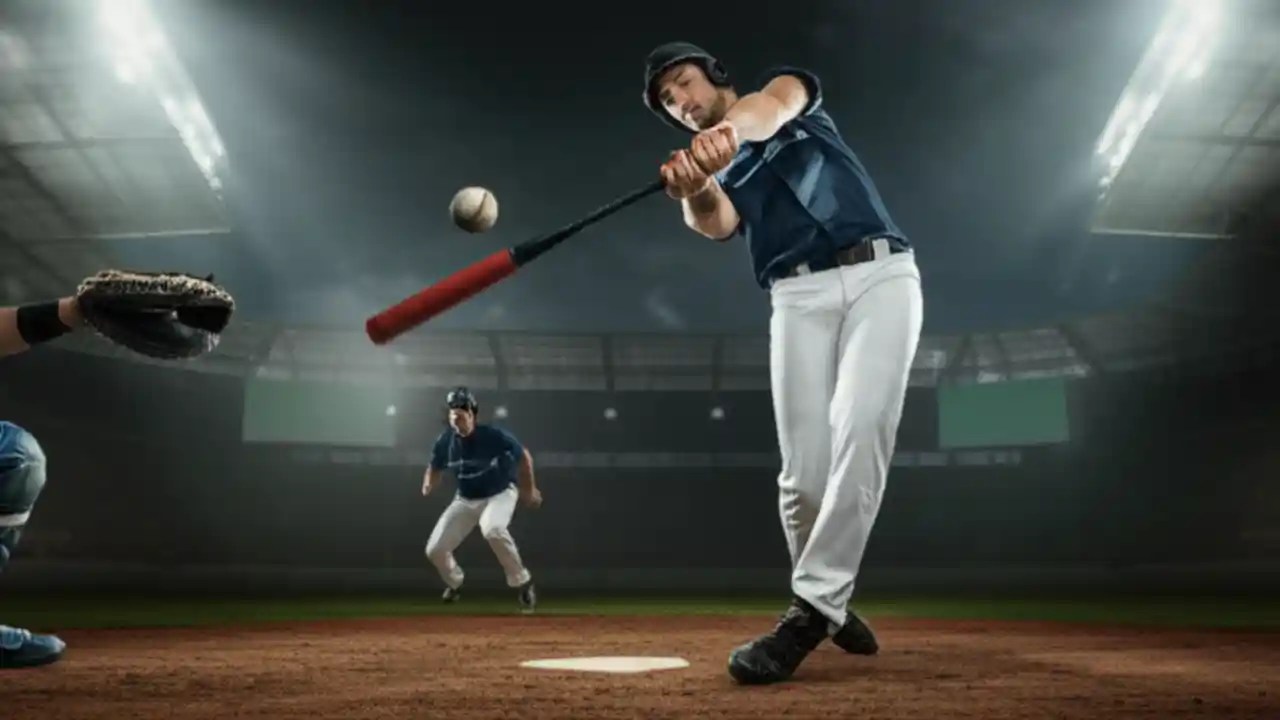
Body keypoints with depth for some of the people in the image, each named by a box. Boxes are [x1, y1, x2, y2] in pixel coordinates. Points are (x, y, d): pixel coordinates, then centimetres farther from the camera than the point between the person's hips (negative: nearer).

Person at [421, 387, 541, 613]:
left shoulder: (493, 435, -26)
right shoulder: (446, 440, -15)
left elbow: (524, 455, -10)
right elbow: (435, 468, 3)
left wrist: (529, 489, -1)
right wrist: (429, 484, -20)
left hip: (500, 493, -5)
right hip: (465, 499, 5)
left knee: (492, 528, -38)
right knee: (434, 550, -2)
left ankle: (522, 583, -18)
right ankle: (455, 583, 33)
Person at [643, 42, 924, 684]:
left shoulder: (790, 89, 16)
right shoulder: (714, 169, 18)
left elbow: (774, 104, -12)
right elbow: (714, 223, -7)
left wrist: (730, 127, -36)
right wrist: (692, 193, -33)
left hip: (879, 274, -2)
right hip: (799, 299, 2)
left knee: (860, 435, -20)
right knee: (804, 474, -9)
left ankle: (812, 608, -18)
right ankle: (830, 603, 13)